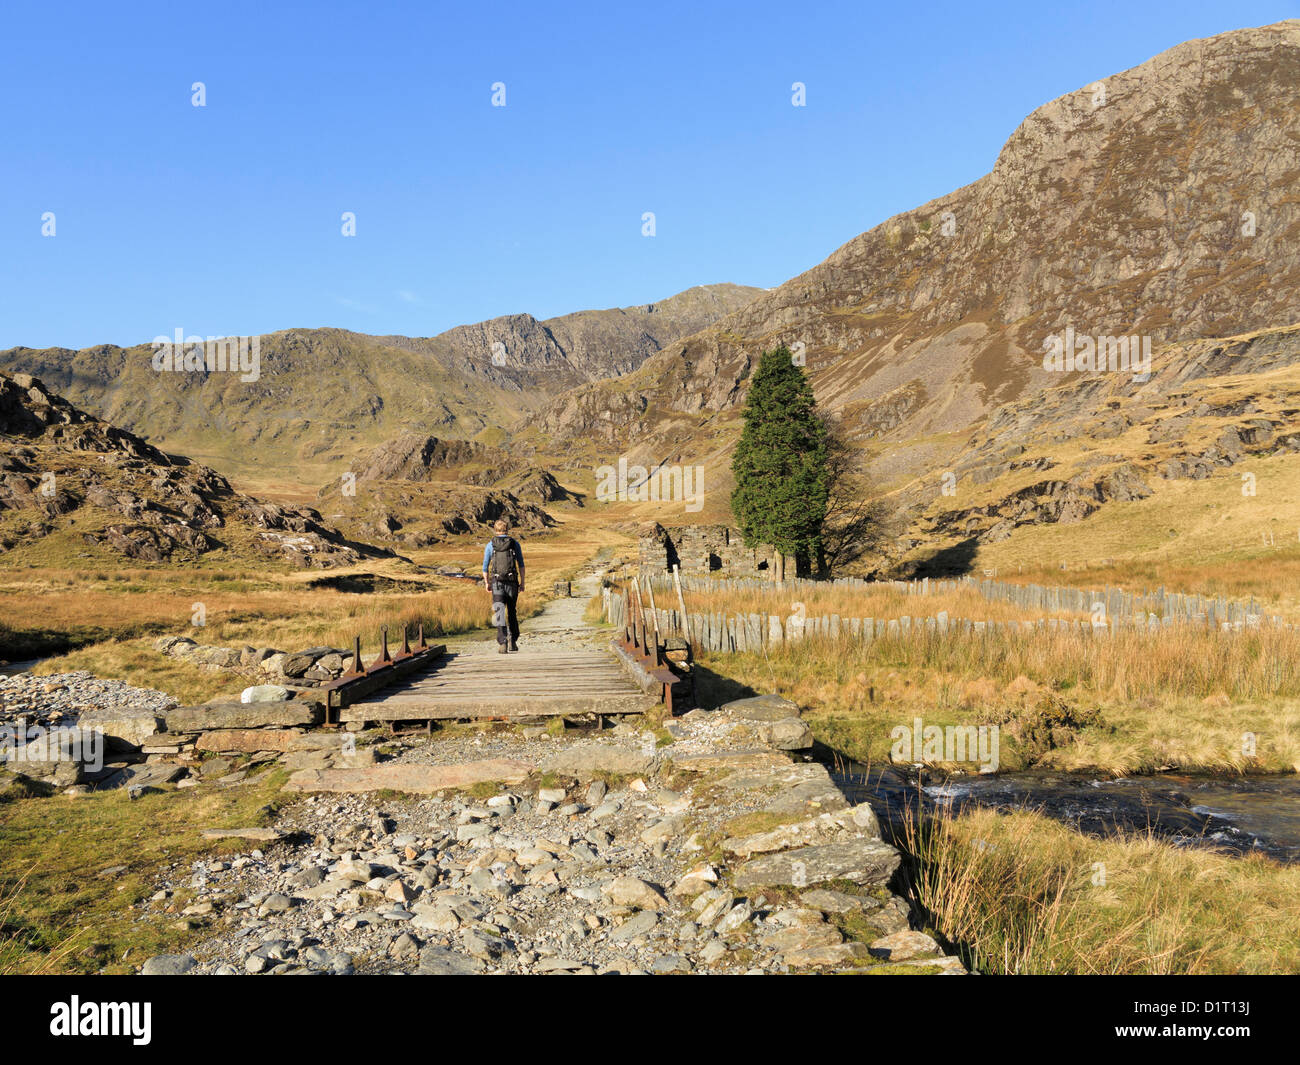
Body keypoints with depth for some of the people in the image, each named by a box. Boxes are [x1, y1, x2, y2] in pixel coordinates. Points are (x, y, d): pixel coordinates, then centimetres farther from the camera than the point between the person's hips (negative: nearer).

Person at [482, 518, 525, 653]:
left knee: (499, 613, -4)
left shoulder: (490, 545, 4)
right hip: (512, 582, 1)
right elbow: (521, 565, 1)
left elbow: (485, 567, 6)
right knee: (511, 612, 16)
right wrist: (522, 582, 6)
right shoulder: (515, 543, 4)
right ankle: (512, 641, 16)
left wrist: (486, 583, 17)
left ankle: (502, 643, -16)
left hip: (497, 583, -1)